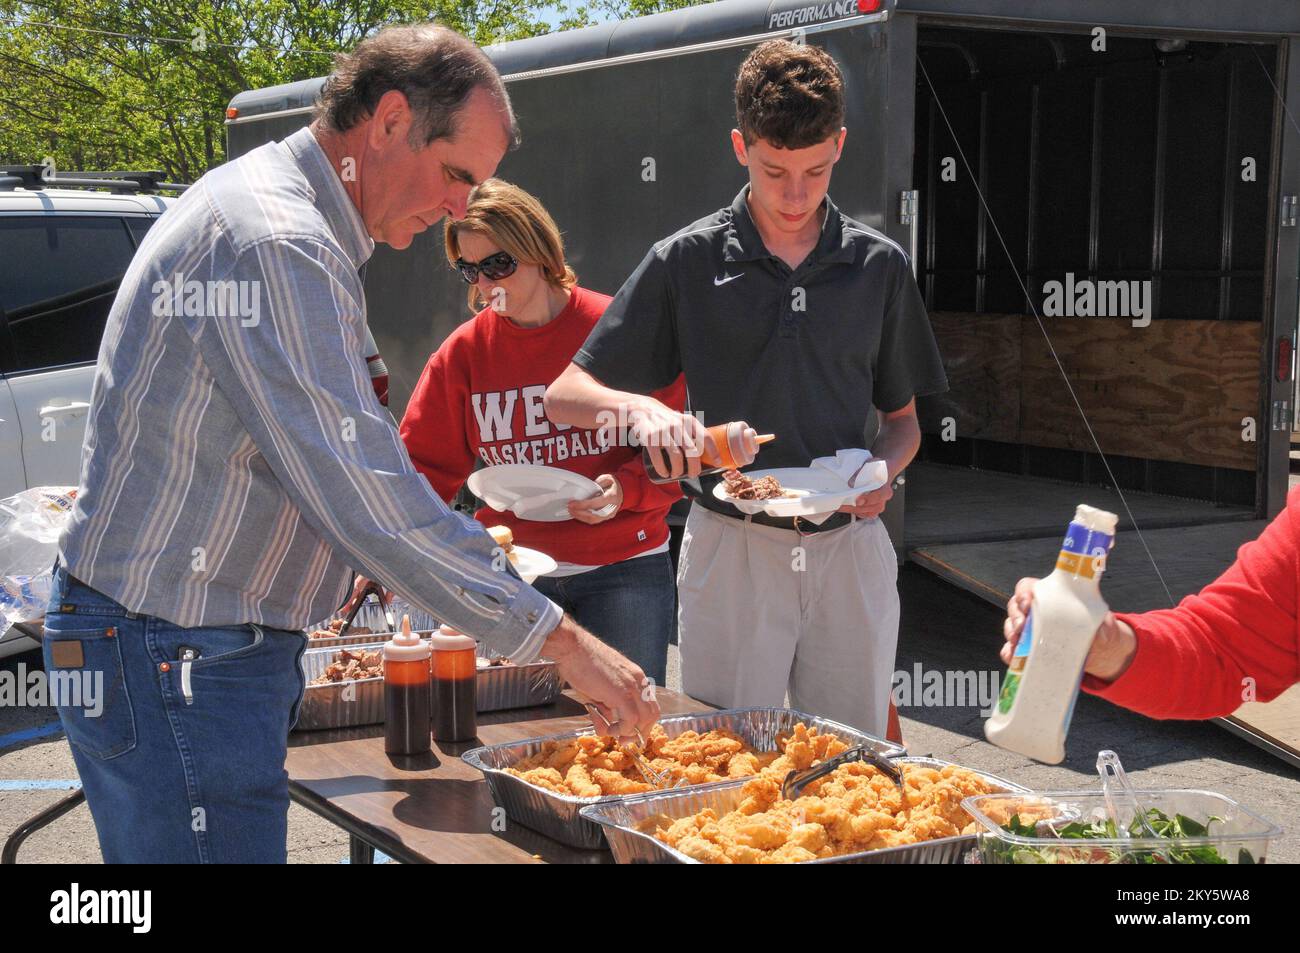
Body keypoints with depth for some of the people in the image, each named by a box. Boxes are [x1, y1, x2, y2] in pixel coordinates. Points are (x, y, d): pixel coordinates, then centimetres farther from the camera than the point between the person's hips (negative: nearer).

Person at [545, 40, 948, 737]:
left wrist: (880, 473, -8)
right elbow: (564, 397, -1)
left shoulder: (878, 265, 5)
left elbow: (902, 419, 14)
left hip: (850, 547, 2)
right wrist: (637, 405, -22)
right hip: (730, 545, -2)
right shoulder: (687, 261, -1)